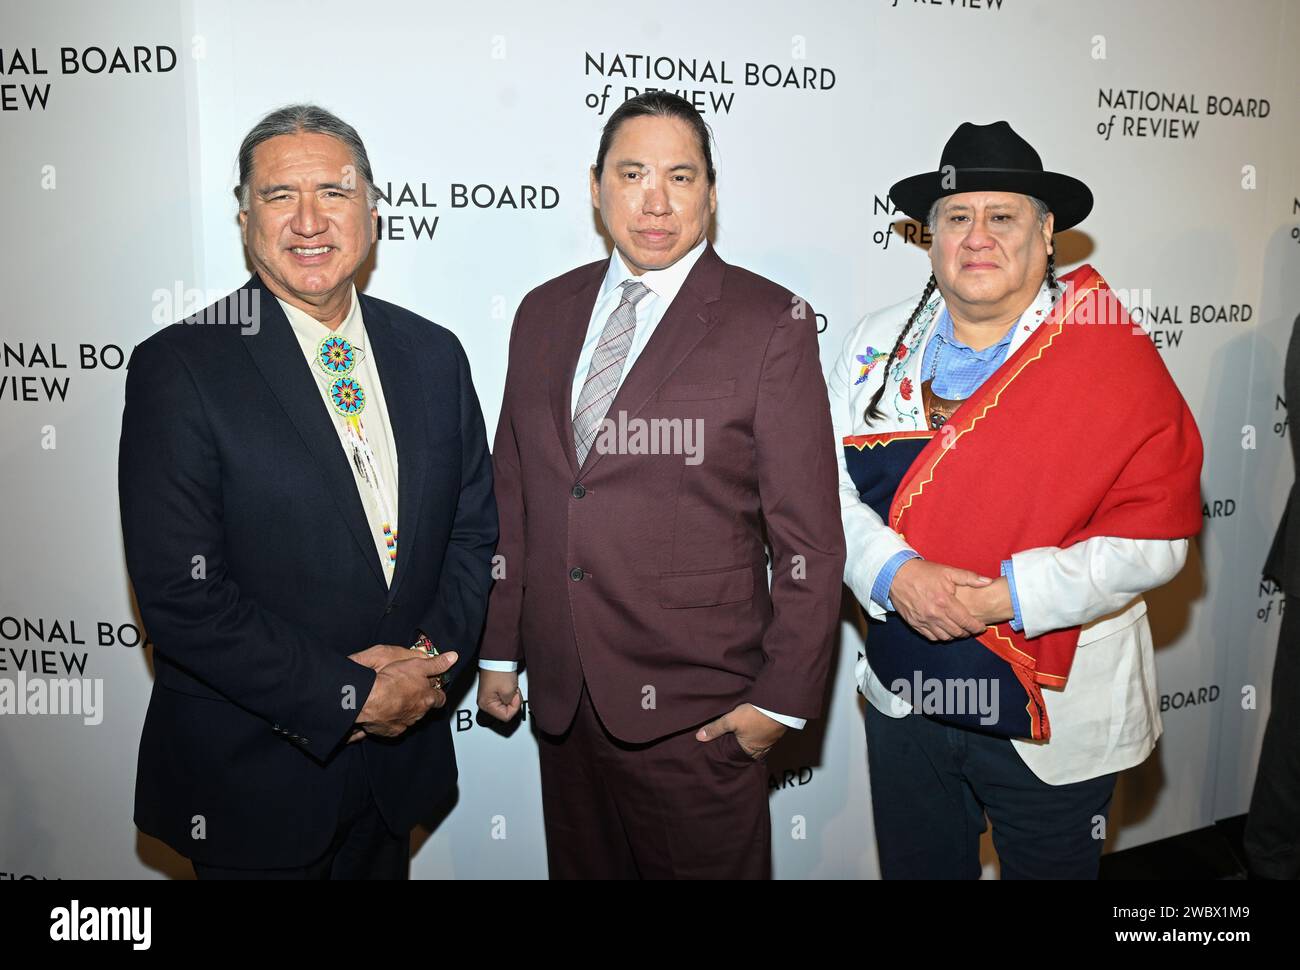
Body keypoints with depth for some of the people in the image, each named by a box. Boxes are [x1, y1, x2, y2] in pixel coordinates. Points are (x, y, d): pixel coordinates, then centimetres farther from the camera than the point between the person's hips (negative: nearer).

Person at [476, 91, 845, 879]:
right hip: (561, 695, 5)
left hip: (695, 711, -4)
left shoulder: (769, 321, -7)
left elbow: (809, 535, -8)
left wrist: (782, 697, -9)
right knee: (583, 866, 18)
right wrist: (499, 649, 10)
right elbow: (514, 497, 10)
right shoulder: (545, 313, 7)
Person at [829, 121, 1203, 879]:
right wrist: (895, 574, -18)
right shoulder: (878, 345, 2)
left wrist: (1010, 595, -23)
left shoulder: (1115, 358, -9)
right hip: (903, 703, 3)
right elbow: (827, 486, -1)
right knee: (916, 868, 22)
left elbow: (1155, 535, -14)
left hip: (1054, 724, -3)